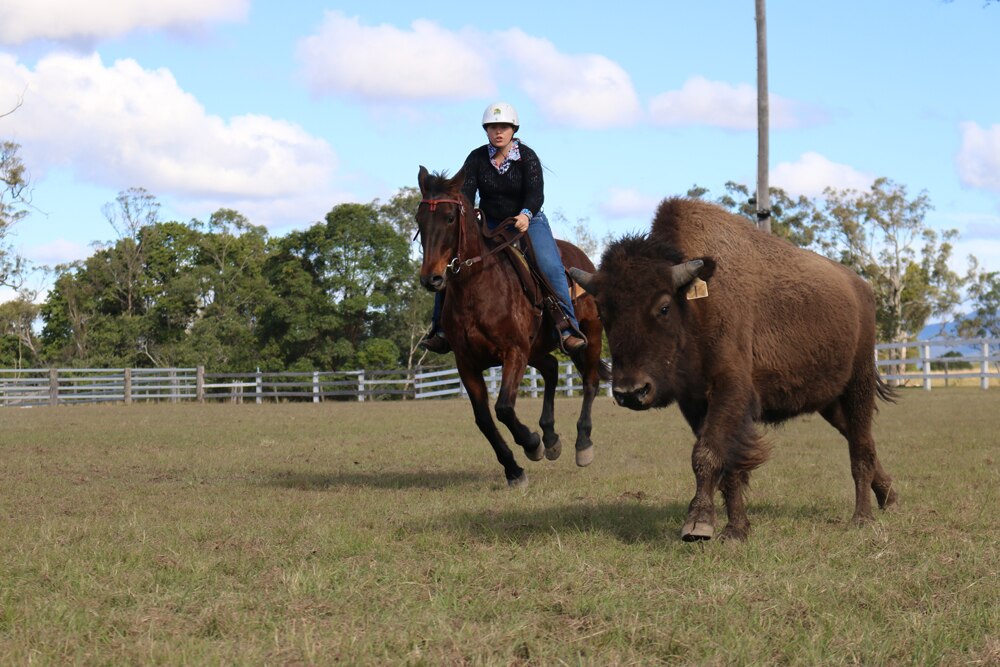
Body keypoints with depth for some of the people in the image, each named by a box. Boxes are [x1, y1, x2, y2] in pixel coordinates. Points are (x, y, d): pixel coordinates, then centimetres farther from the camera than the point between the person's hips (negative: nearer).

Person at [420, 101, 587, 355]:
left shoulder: (527, 156, -10)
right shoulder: (476, 158, -3)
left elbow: (536, 192, -23)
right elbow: (465, 191, -13)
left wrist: (526, 214, -45)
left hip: (527, 221, -3)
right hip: (488, 224, 3)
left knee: (550, 266, -29)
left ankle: (567, 327, -27)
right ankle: (441, 329, -3)